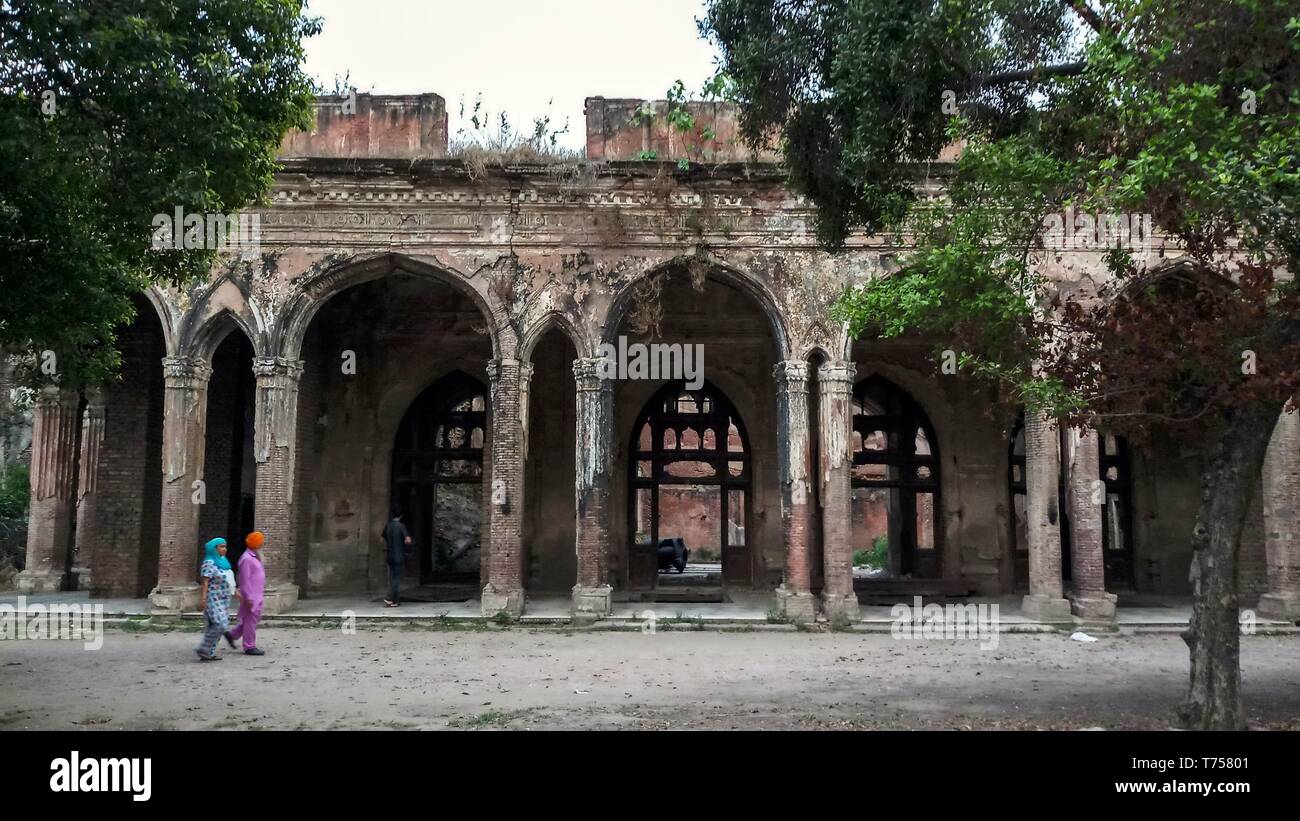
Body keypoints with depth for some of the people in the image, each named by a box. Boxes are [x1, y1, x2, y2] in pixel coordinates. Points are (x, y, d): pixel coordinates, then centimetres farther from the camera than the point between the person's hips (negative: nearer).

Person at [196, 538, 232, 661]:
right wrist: (203, 599, -21)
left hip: (222, 600, 8)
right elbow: (205, 582, -16)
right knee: (219, 625, -16)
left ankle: (209, 653, 10)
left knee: (213, 627, 7)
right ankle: (203, 649, -4)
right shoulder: (209, 563, -11)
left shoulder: (222, 562, 14)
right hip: (213, 599, -8)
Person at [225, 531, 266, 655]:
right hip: (250, 596, -10)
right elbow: (245, 580, -20)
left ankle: (232, 634, 25)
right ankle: (249, 647, 4)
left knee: (255, 618, 15)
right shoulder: (247, 559, -16)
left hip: (256, 595, 10)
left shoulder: (255, 557, 16)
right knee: (250, 620, -3)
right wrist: (248, 597, -23)